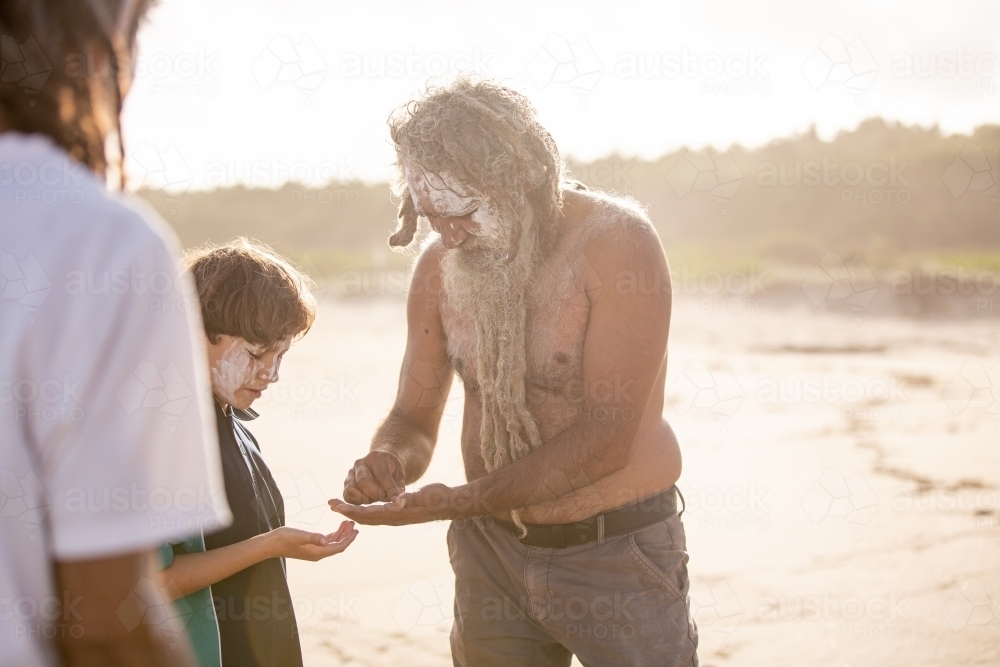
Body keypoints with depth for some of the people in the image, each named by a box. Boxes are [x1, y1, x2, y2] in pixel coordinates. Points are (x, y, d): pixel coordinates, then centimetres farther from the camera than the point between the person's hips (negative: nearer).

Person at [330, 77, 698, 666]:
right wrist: (386, 462, -17)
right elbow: (414, 419, 7)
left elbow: (606, 438, -22)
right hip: (493, 550, 5)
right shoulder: (440, 267, -1)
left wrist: (455, 502, -25)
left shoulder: (616, 240, -18)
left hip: (619, 549, -4)